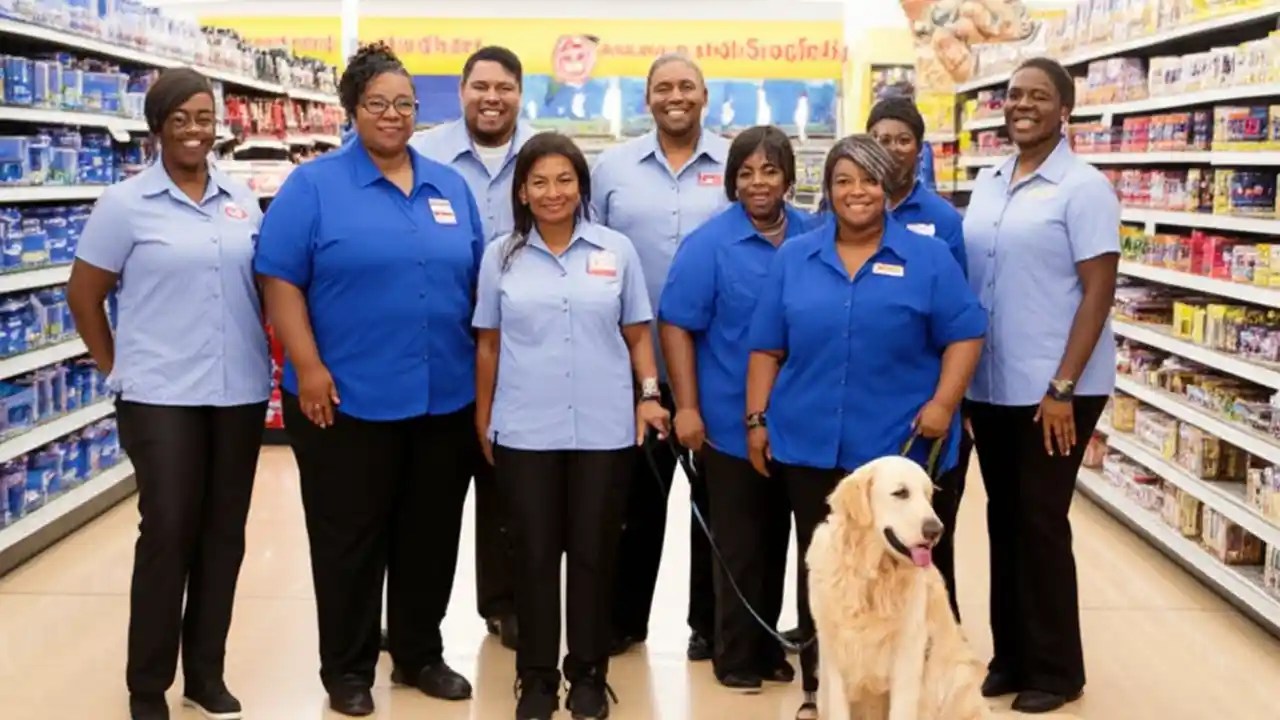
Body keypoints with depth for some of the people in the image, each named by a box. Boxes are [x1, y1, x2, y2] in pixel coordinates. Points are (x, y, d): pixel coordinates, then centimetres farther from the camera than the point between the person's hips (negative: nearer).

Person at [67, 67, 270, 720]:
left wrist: (267, 354, 8)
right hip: (161, 395, -4)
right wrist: (117, 368, 1)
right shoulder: (126, 203, -3)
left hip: (240, 392, 4)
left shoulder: (242, 198, 8)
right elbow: (83, 294, 1)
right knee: (168, 532, -2)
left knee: (224, 533, 9)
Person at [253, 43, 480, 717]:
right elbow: (281, 281, -8)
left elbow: (477, 281, 14)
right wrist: (307, 367, -15)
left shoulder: (451, 186, 10)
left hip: (446, 398, 4)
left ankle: (420, 655, 30)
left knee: (431, 533, 14)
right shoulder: (313, 184, -3)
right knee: (349, 538, 7)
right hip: (348, 399, -4)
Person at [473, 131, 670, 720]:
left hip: (603, 430, 0)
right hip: (524, 431, 0)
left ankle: (589, 672, 22)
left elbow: (637, 334, 8)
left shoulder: (617, 251, 4)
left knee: (593, 553, 7)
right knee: (535, 555, 7)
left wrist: (649, 393, -5)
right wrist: (482, 419, 9)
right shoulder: (501, 257, 4)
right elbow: (489, 344, 8)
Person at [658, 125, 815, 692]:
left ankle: (768, 646, 31)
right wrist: (686, 407, -14)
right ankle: (737, 655, 23)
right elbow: (676, 326, -10)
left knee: (777, 539, 16)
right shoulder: (708, 244, -9)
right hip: (731, 421, -4)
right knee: (739, 544, 7)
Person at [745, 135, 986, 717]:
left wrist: (943, 402, -13)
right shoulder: (794, 257, 6)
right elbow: (767, 348, 7)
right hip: (809, 443, 2)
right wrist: (757, 419, 2)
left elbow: (964, 336, -1)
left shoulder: (928, 257, 1)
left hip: (898, 446, -2)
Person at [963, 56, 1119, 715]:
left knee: (1040, 523, 2)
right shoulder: (987, 183, 10)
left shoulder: (1083, 188, -8)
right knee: (1003, 520, 13)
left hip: (1052, 389, -6)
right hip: (989, 384, 6)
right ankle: (1011, 655, 27)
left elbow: (1098, 292, -12)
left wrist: (1062, 389, -17)